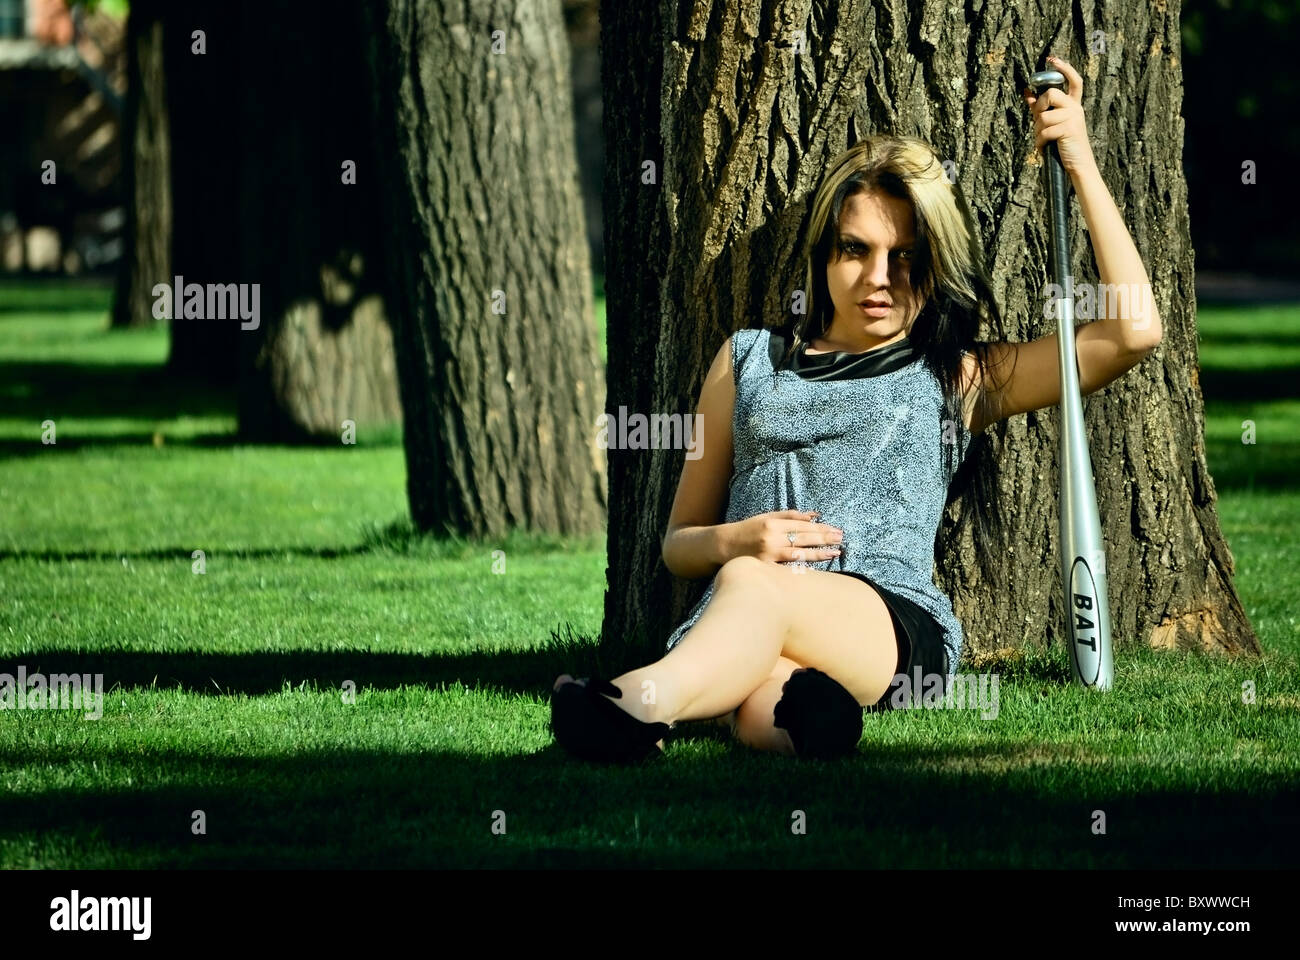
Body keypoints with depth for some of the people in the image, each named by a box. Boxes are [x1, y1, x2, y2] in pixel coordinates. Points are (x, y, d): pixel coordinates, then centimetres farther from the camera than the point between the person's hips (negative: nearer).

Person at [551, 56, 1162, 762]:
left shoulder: (958, 377, 25)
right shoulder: (750, 361, 31)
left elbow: (1132, 331, 14)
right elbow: (679, 544, 31)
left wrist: (1079, 162, 14)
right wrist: (733, 540, 5)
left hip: (893, 622, -4)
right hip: (737, 625, 4)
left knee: (753, 586, -43)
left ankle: (641, 701, -68)